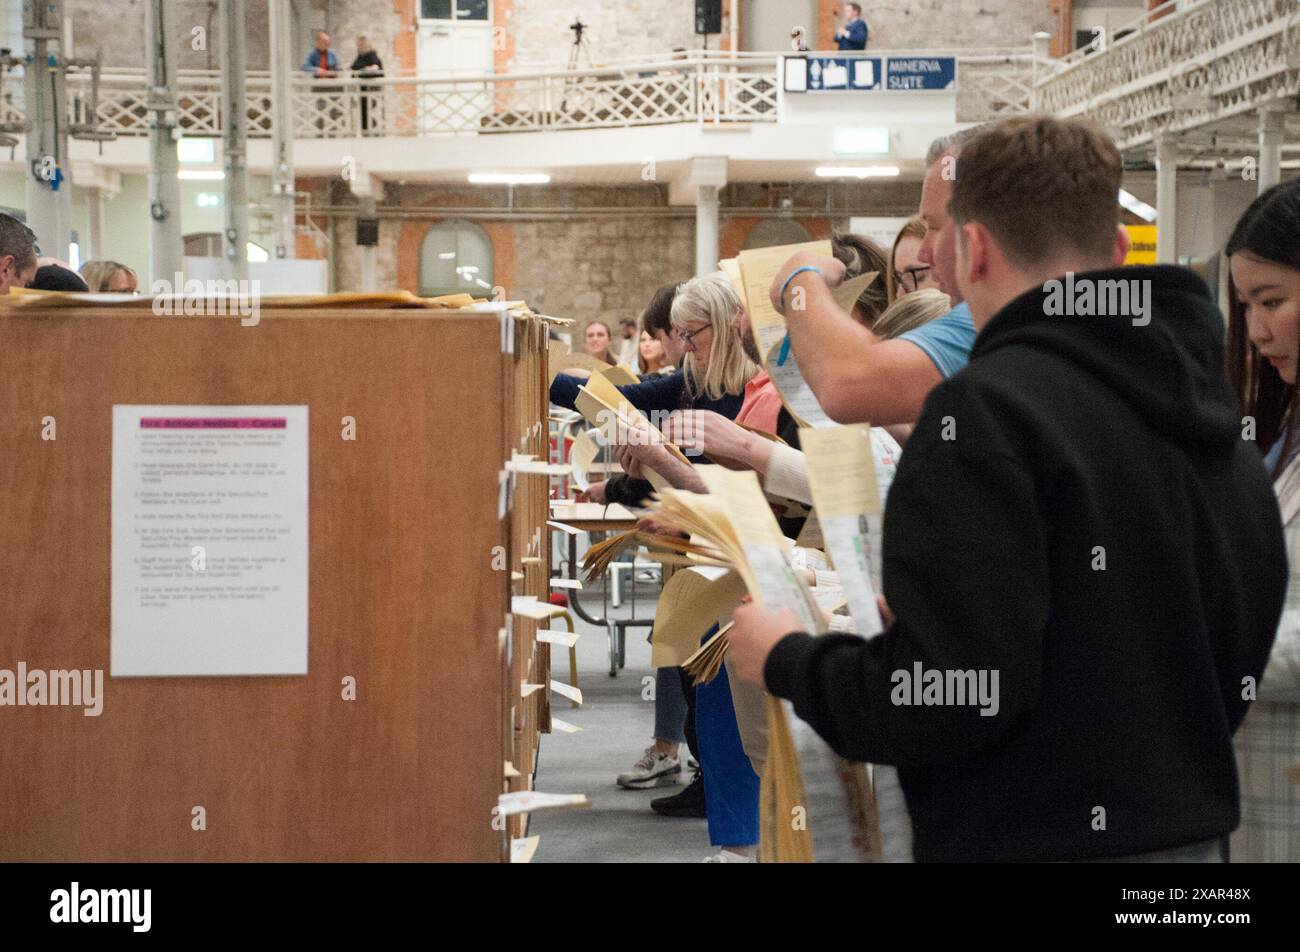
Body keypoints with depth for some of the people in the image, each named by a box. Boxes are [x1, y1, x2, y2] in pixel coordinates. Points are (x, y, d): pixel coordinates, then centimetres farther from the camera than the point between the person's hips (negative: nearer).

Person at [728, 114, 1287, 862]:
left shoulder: (993, 406, -17)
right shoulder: (1221, 417, 7)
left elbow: (951, 695, -23)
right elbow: (1241, 662, 15)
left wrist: (786, 660, -6)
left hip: (1042, 839, -7)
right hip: (1193, 836, 7)